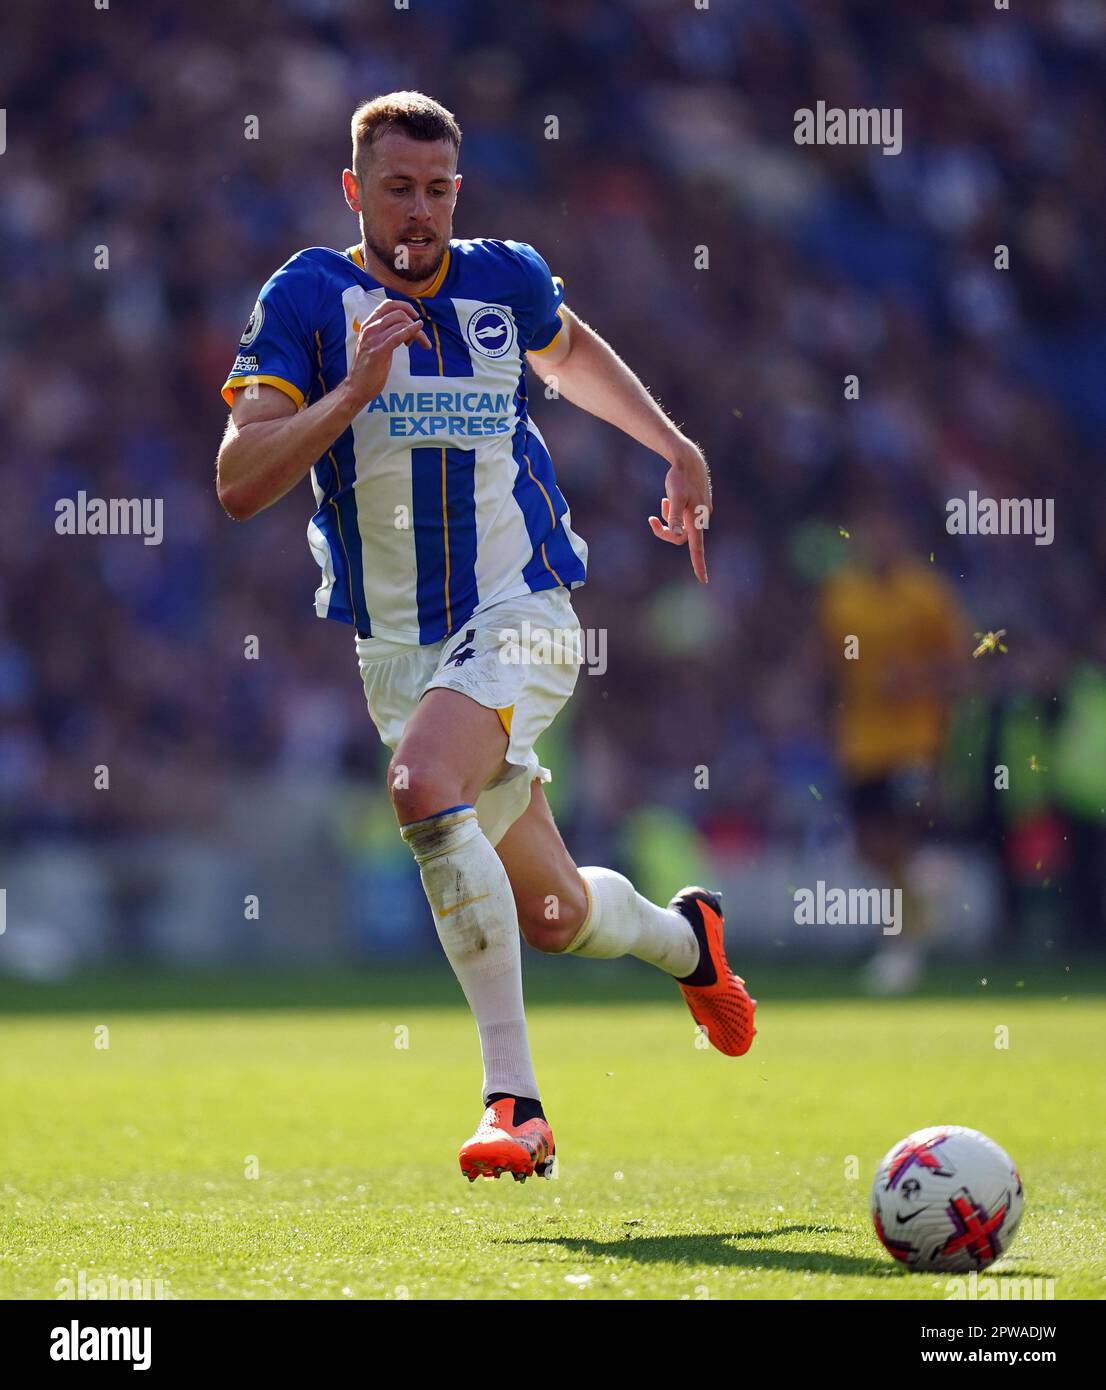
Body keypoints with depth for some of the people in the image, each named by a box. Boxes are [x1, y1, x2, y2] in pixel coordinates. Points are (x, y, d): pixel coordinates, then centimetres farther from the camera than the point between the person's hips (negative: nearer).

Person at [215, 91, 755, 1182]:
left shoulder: (507, 280, 2)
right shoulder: (308, 297, -5)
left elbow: (572, 352, 28)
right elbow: (238, 482, -14)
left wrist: (676, 447, 24)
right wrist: (354, 391, -25)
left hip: (520, 614, -2)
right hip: (397, 646, 2)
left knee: (423, 785, -33)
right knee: (552, 915, 10)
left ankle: (511, 1095, -32)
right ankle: (685, 938, 46)